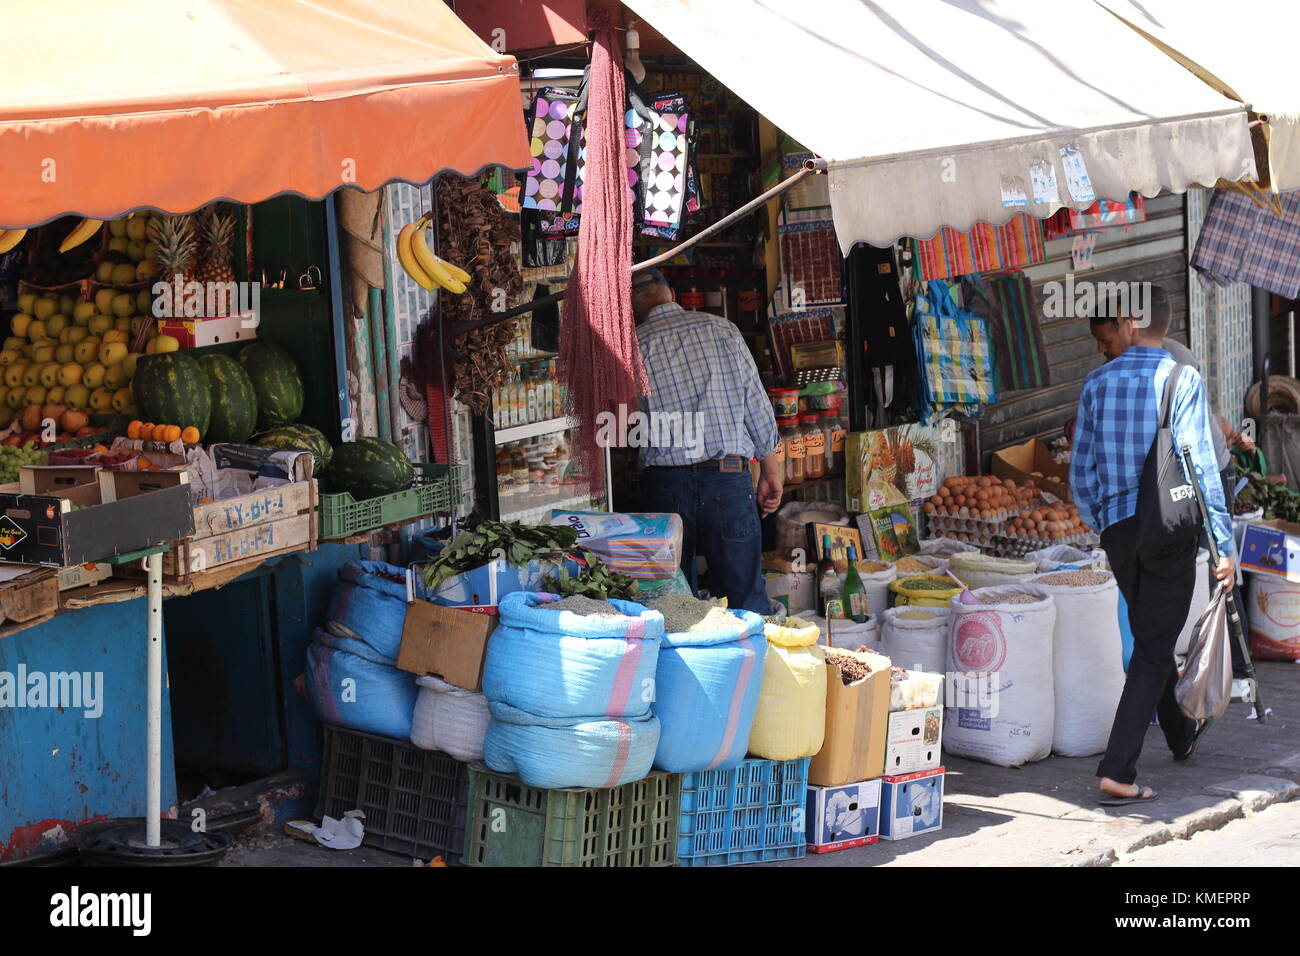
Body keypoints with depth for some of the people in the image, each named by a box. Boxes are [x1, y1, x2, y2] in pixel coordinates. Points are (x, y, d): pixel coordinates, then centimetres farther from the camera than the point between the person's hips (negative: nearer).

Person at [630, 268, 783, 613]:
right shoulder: (722, 329, 5)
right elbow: (757, 404, 5)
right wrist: (771, 471, 11)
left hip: (664, 483, 0)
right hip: (728, 478, 1)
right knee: (746, 597, 2)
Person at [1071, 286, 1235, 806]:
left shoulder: (1097, 383, 3)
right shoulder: (1183, 381, -9)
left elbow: (1081, 470, 7)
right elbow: (1200, 466, -15)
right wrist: (1223, 543, -13)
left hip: (1117, 527, 4)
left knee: (1150, 635, 23)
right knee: (1153, 650, -1)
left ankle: (1180, 734, 44)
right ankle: (1117, 771, -10)